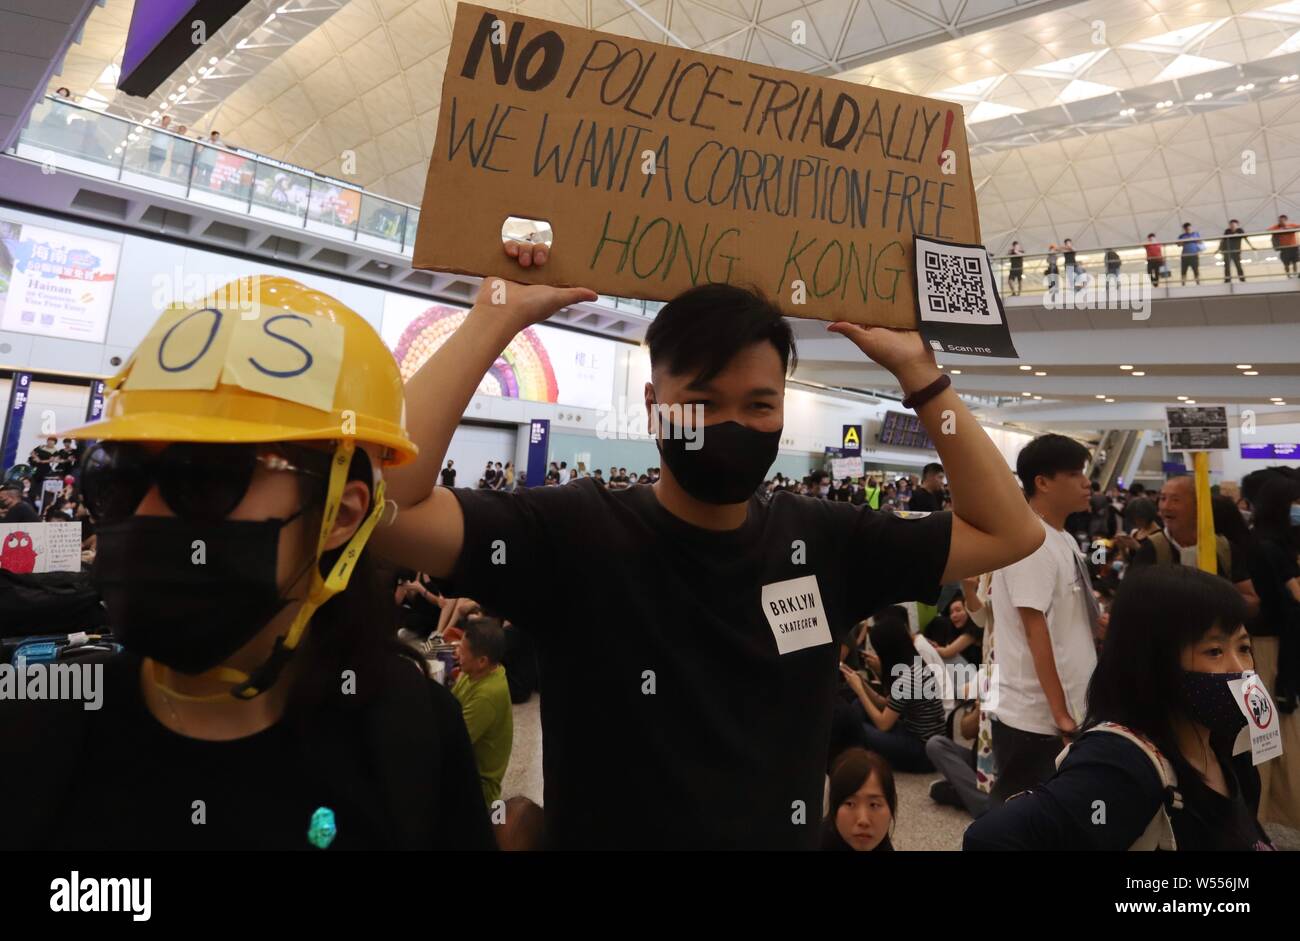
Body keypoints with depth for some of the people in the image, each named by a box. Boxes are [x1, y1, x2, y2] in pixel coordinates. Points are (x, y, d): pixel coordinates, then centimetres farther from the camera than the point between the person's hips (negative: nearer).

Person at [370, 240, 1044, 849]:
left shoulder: (820, 541, -8)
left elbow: (1008, 533, -4)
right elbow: (381, 504, -33)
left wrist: (916, 371, -10)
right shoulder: (573, 532, -21)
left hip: (786, 839, 5)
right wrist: (499, 317, -30)